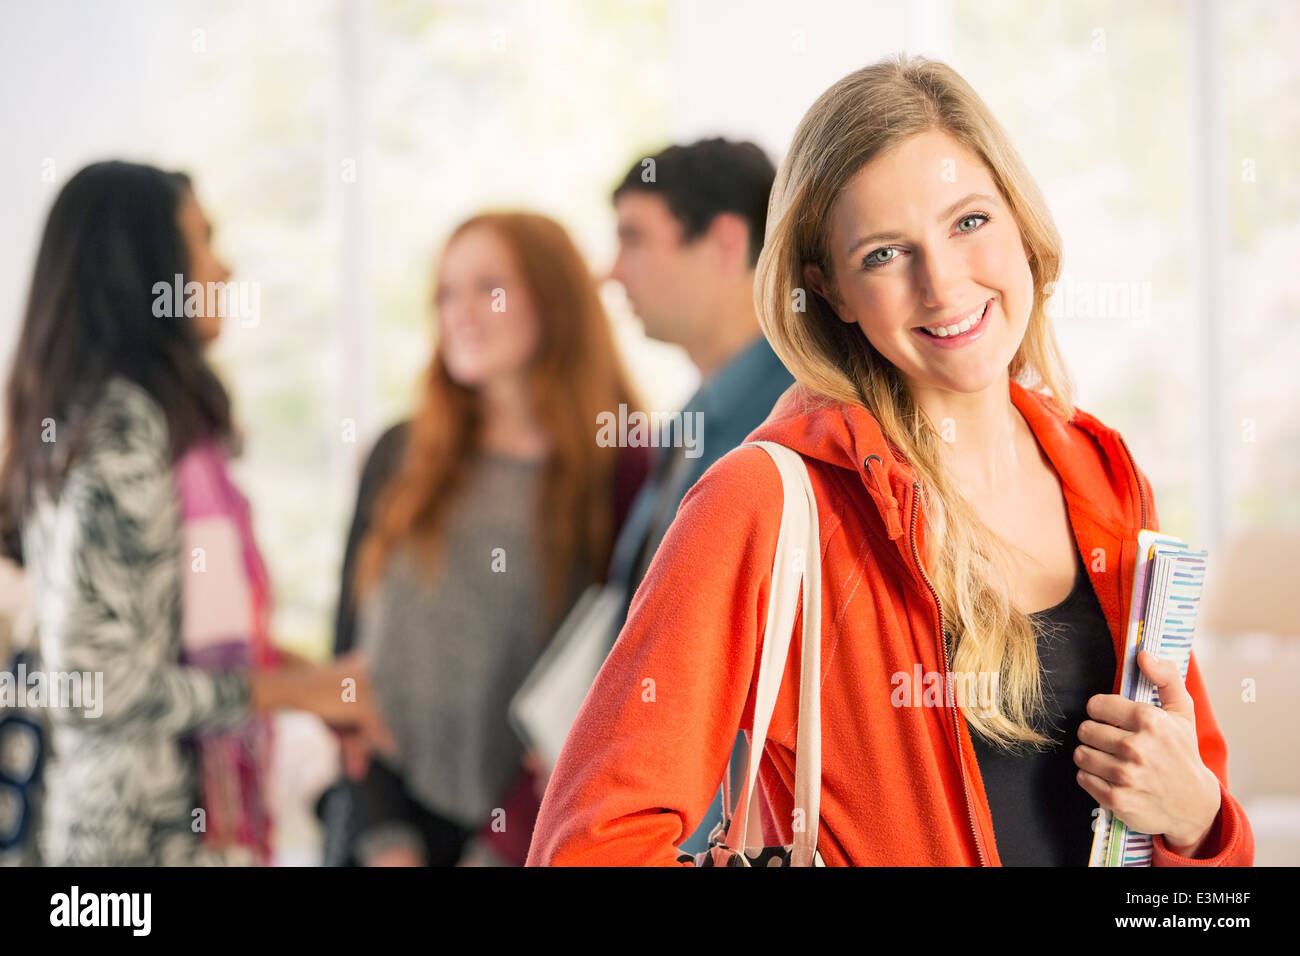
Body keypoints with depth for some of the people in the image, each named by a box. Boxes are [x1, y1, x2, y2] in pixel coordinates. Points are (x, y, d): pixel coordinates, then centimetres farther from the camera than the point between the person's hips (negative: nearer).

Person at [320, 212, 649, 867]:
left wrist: (502, 848, -13)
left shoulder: (626, 473, -3)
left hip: (532, 838, -3)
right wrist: (385, 835, -4)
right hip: (385, 831, 3)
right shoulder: (401, 457, 8)